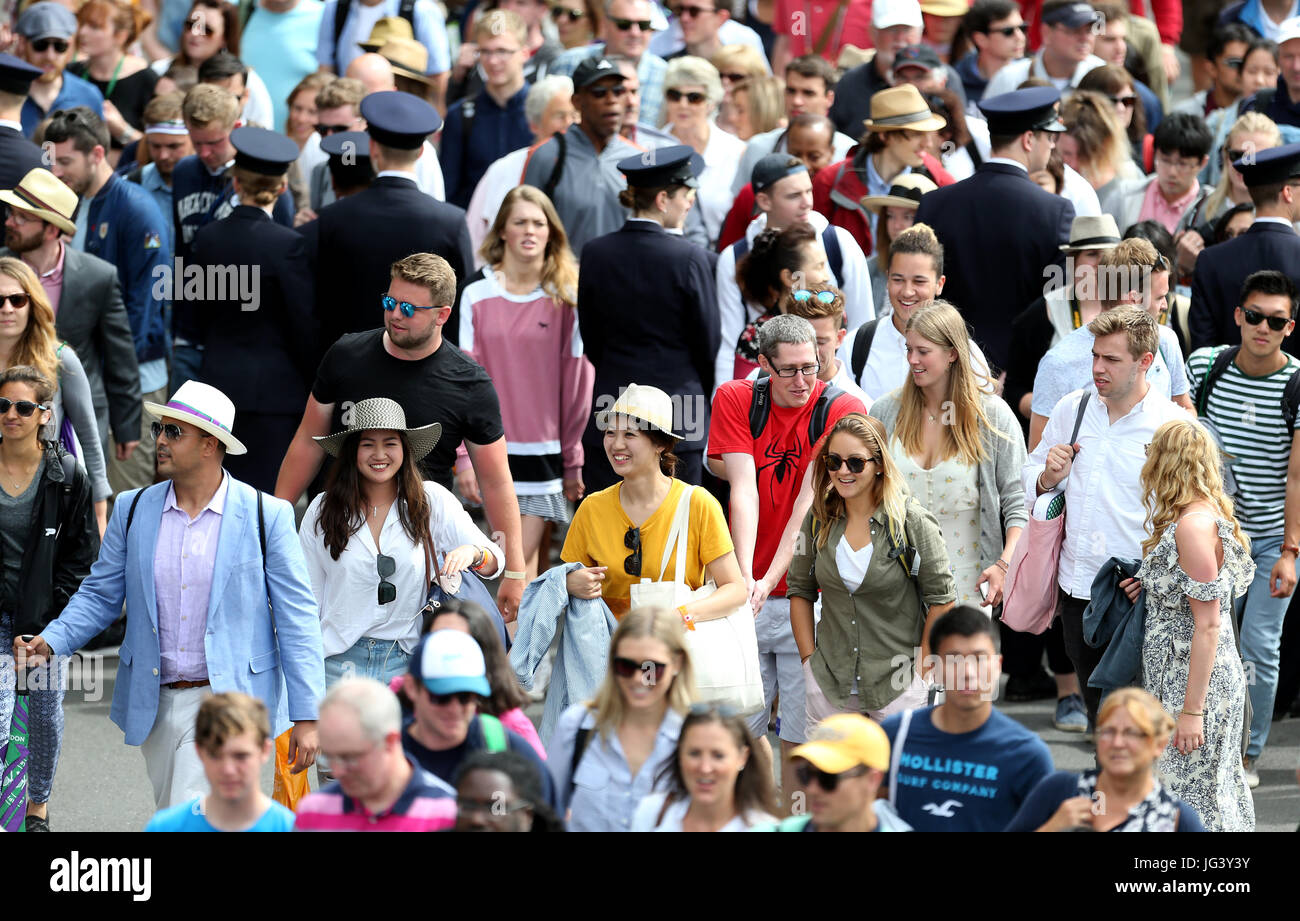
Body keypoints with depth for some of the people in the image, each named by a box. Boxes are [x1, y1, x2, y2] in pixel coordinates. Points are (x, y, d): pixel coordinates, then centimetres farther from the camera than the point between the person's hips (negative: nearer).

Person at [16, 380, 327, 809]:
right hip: (156, 706, 5)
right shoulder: (133, 510, 5)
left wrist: (306, 718, -8)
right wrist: (50, 642, -8)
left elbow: (297, 618, -5)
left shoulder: (266, 517, -6)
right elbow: (99, 596, 11)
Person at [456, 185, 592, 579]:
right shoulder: (476, 296, 3)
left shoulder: (566, 300, 1)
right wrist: (463, 455, -5)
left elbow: (577, 384, 3)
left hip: (544, 452, -1)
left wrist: (574, 461, 3)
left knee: (520, 567, -7)